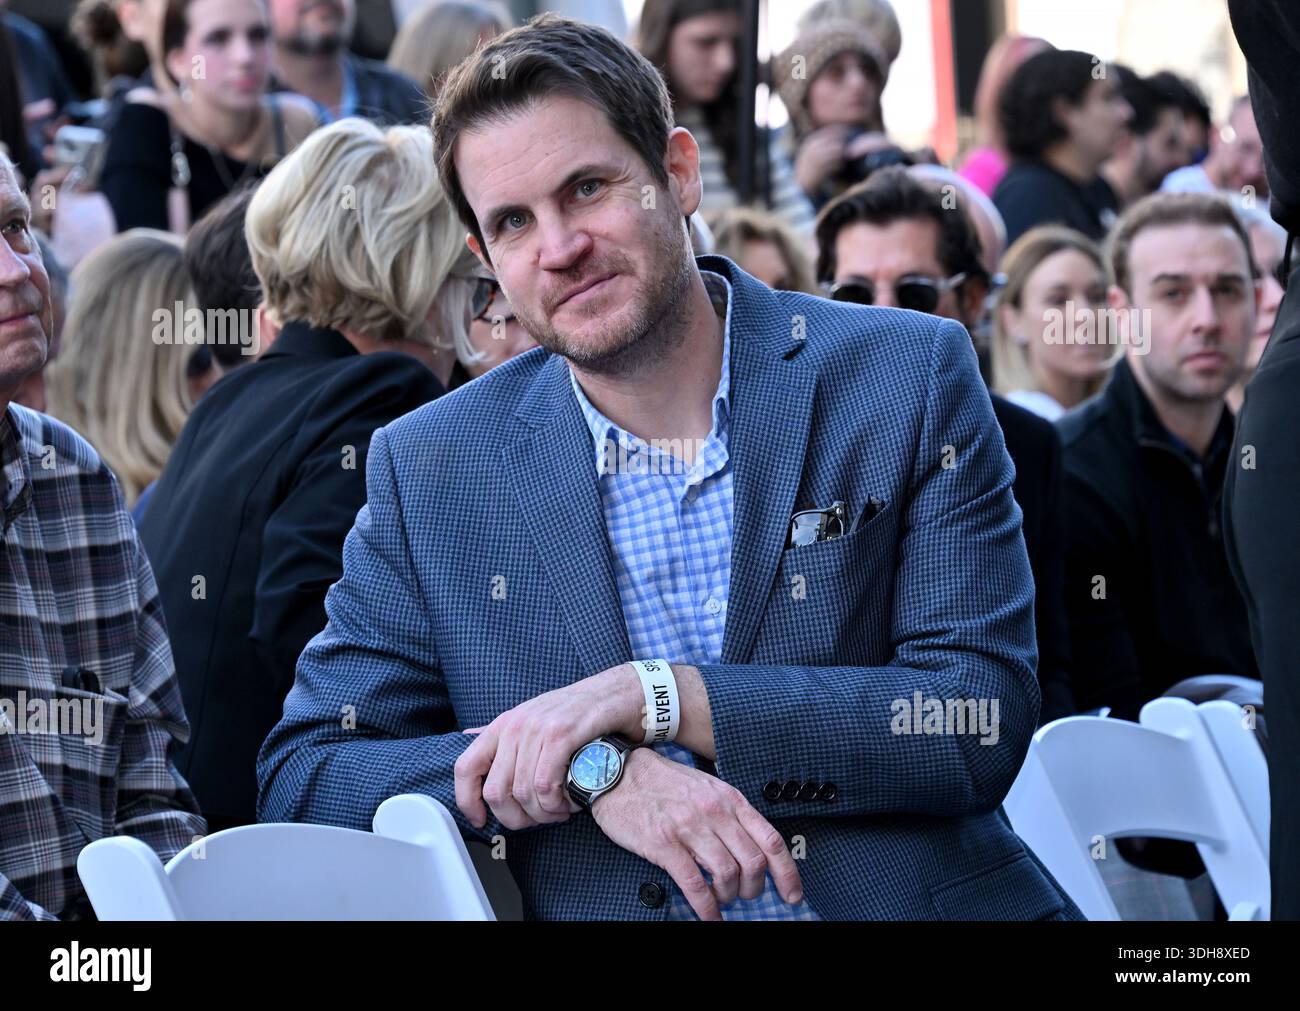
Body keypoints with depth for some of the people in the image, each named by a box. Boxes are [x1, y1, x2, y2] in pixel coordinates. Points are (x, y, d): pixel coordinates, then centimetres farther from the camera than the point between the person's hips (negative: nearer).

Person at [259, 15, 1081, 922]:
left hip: (908, 904, -1)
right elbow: (299, 780, 2)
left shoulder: (907, 381, 2)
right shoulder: (428, 471, 6)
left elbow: (987, 719, -4)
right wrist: (597, 773, -13)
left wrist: (652, 697, -13)